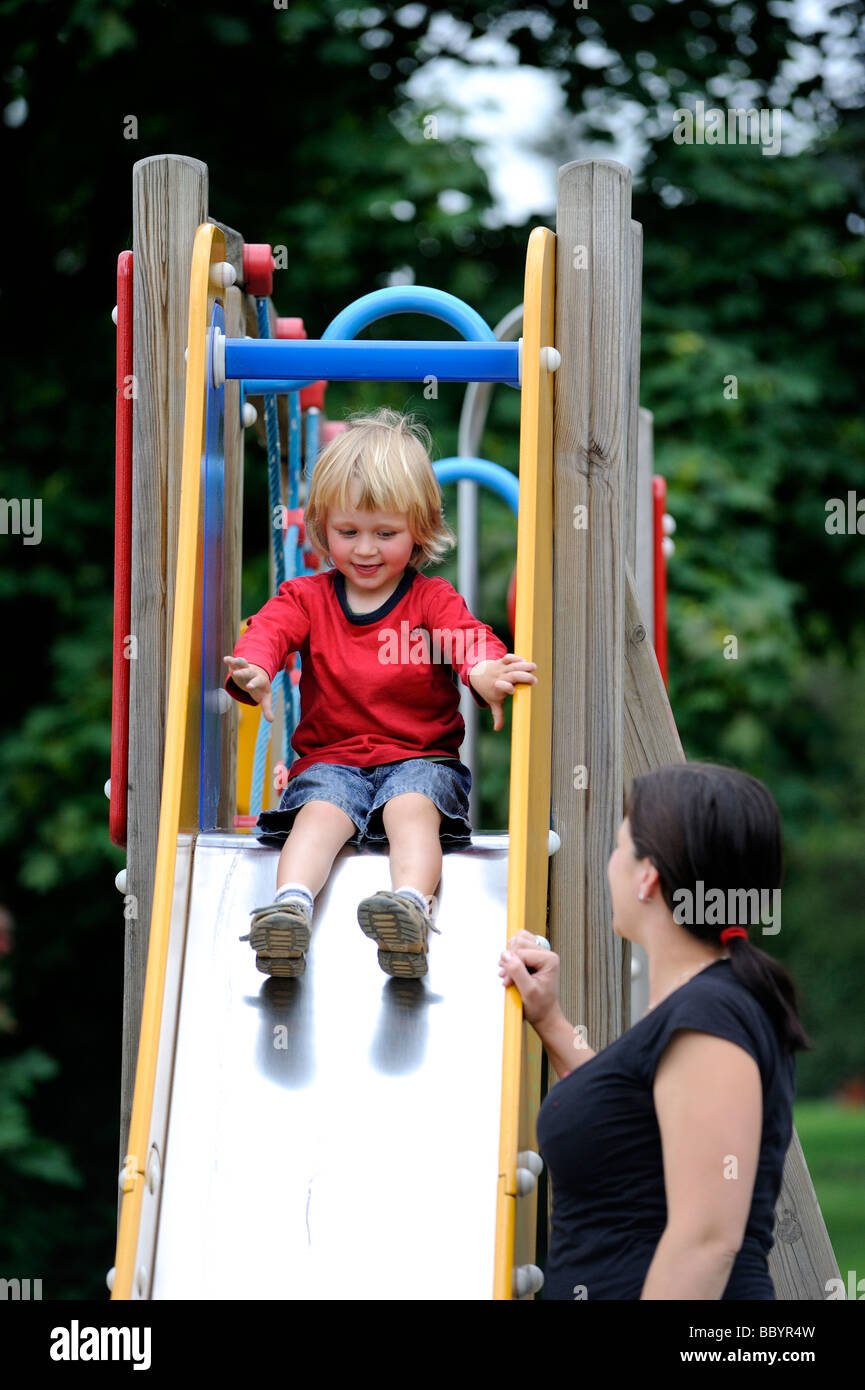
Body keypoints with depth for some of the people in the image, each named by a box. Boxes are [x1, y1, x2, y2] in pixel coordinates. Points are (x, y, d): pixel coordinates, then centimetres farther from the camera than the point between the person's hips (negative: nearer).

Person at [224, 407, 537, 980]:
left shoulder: (433, 599, 6)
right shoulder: (308, 597, 12)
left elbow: (468, 637, -14)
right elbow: (269, 629, -8)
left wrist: (487, 674, -42)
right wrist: (253, 672, -36)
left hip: (421, 756, -1)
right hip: (330, 758, 1)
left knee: (412, 806, -33)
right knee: (321, 810, -31)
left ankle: (413, 904, -58)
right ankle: (292, 905, -55)